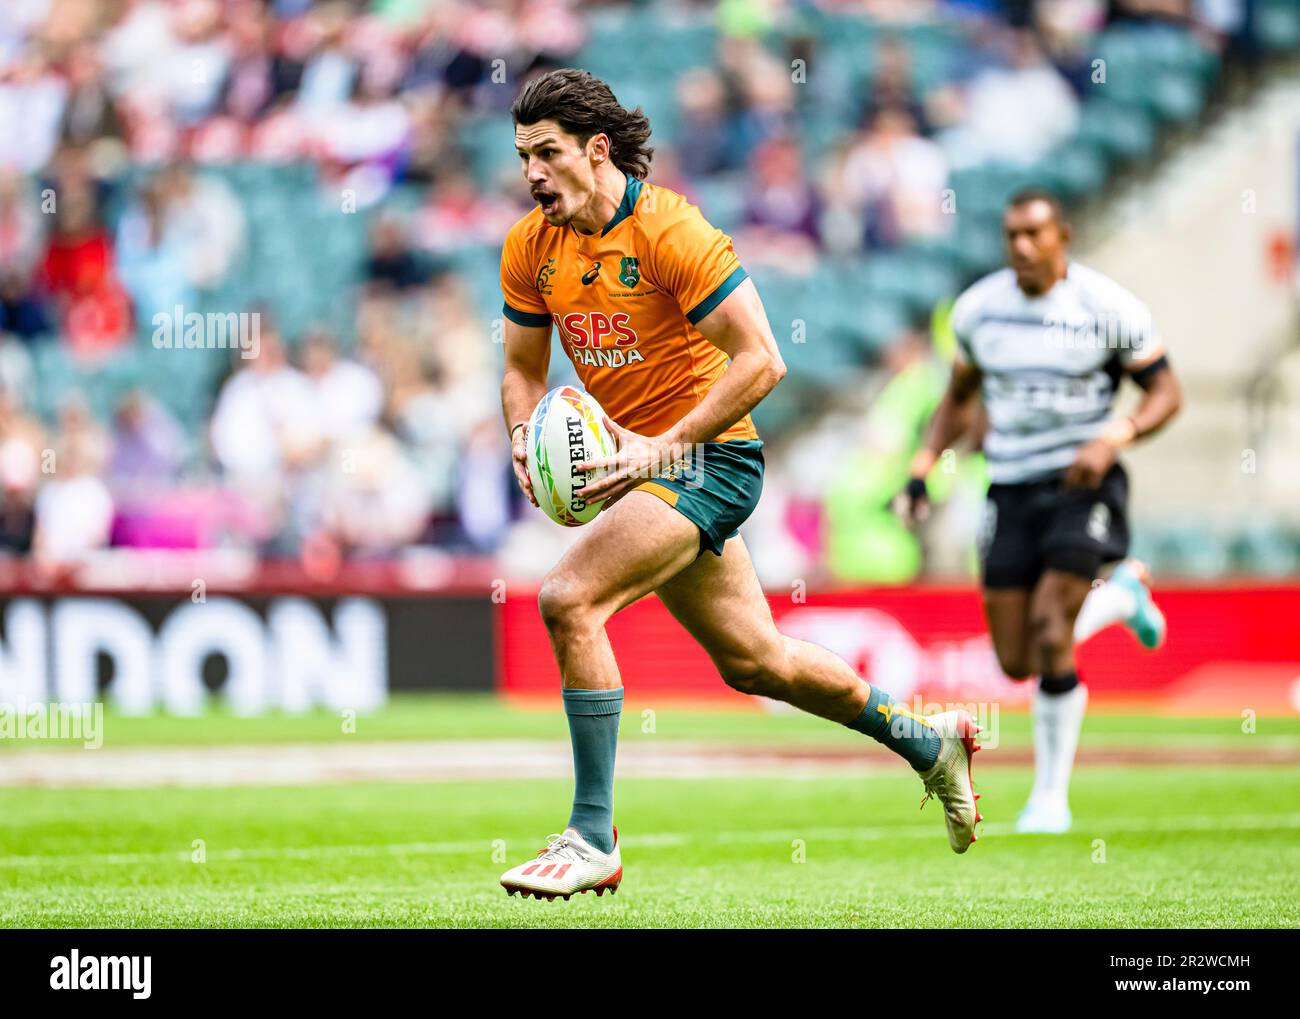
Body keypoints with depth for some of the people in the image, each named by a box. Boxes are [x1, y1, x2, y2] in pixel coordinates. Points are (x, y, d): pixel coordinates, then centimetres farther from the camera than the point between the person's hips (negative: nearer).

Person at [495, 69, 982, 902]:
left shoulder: (668, 229, -19)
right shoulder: (532, 247, 2)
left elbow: (761, 361, -22)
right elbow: (525, 370, 13)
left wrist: (663, 446, -26)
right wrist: (526, 439, -9)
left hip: (705, 457, -8)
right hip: (640, 464, 8)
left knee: (569, 600, -24)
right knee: (754, 661, 17)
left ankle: (593, 839, -18)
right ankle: (928, 743, 38)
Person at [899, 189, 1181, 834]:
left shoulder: (1108, 308, -9)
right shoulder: (978, 308, 3)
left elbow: (1166, 392, -4)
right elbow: (960, 396, 18)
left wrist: (1112, 440, -21)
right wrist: (922, 468, 6)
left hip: (1082, 486, -4)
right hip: (1011, 490, 4)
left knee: (1050, 641, -17)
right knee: (1017, 662, 3)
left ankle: (1051, 795, -1)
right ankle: (1120, 598, 34)